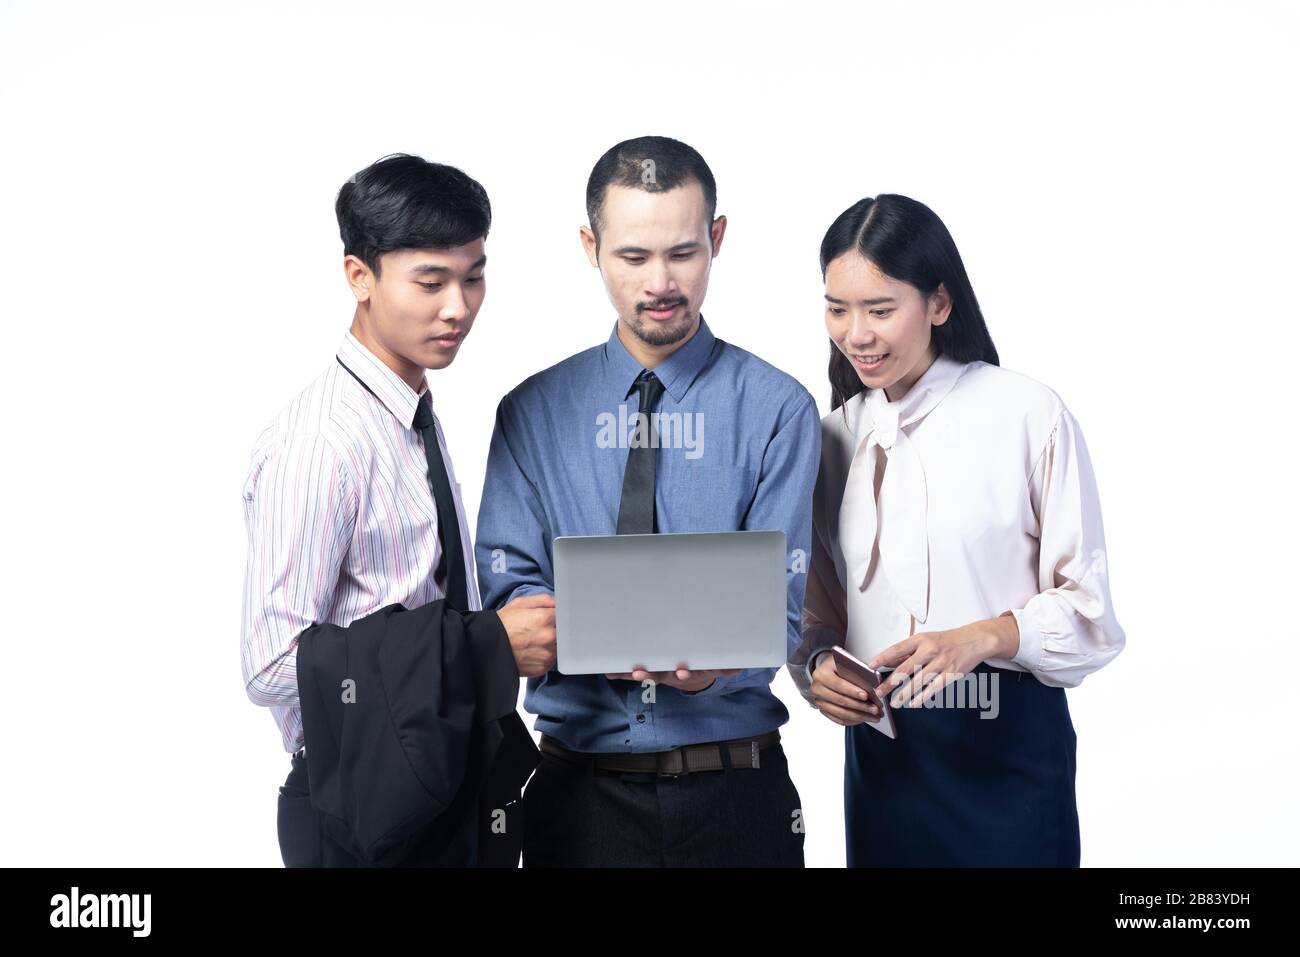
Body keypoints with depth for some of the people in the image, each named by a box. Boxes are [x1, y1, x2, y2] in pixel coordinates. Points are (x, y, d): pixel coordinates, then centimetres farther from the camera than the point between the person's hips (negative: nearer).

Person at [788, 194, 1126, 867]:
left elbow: (1085, 606, -6)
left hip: (1009, 742, -4)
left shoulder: (1029, 416, -7)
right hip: (878, 745, 4)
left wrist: (982, 638, -22)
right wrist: (816, 666, -7)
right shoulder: (835, 435, 8)